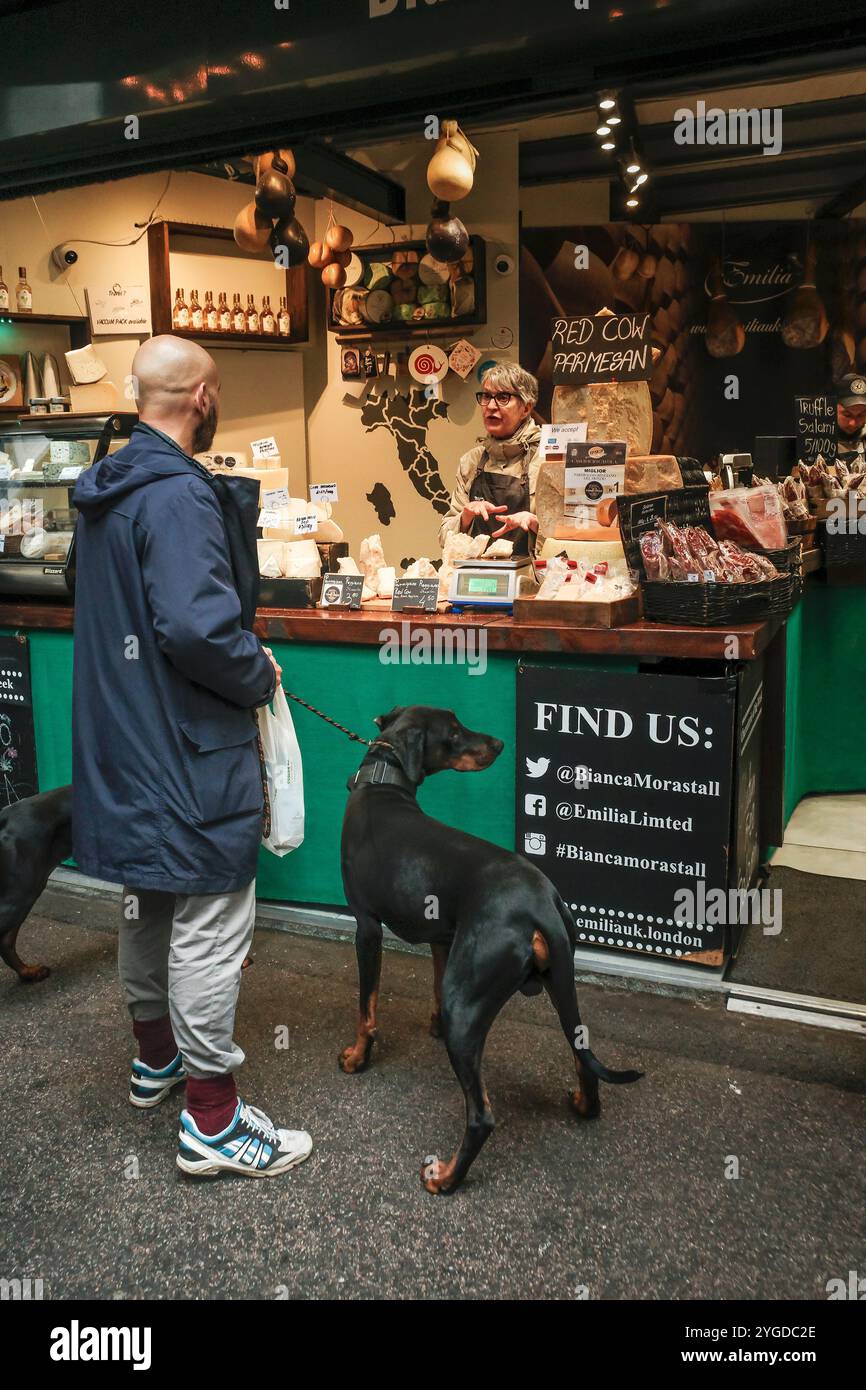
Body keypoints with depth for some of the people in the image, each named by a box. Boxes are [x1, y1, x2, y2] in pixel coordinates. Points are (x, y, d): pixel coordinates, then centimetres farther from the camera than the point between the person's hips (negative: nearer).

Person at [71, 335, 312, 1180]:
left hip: (122, 743, 10)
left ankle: (155, 1059, 41)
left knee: (148, 905, 22)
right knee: (210, 927, 0)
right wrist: (259, 675, -12)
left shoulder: (104, 492, 11)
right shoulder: (178, 494, -20)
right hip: (189, 750, -10)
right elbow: (195, 625, -30)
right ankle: (212, 1125, 11)